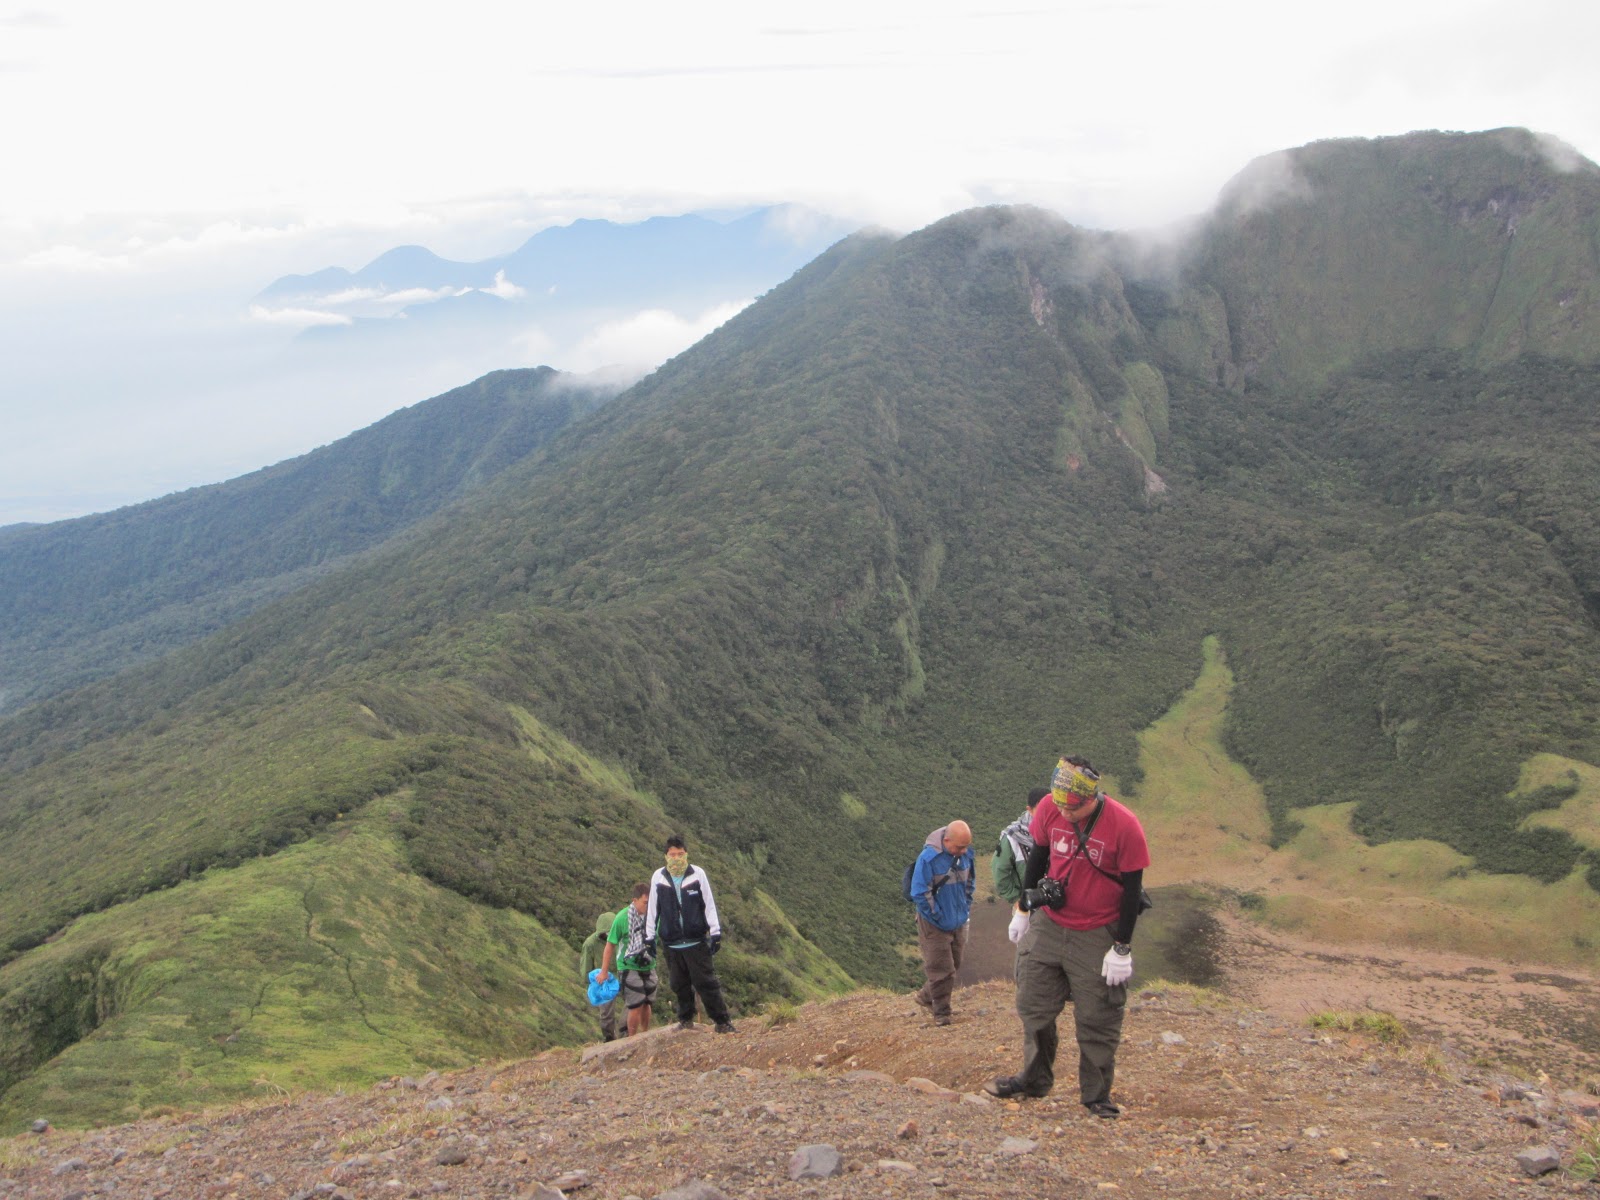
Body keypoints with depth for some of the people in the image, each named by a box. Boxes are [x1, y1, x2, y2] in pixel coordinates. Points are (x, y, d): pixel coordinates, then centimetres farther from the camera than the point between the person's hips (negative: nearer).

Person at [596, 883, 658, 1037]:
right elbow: (610, 945, -8)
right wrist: (604, 971, -4)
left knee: (646, 1004, 12)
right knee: (636, 1005, -6)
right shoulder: (623, 918, -18)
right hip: (629, 967, -4)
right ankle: (632, 1039, 9)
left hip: (648, 967, 4)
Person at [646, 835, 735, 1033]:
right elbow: (652, 909, 9)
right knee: (680, 985, 10)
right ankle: (686, 1020, 27)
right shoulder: (658, 877, 2)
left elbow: (709, 905, 0)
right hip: (671, 944, 2)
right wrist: (650, 937, 10)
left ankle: (723, 1022, 3)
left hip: (697, 942, -2)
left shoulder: (698, 874, -3)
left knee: (707, 983, -3)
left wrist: (716, 933, -3)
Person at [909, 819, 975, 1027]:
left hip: (959, 922, 7)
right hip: (935, 925, -6)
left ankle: (926, 996, 36)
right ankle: (941, 1012, 15)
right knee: (941, 969, -1)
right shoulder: (928, 858, -25)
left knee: (954, 965, 17)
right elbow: (919, 894, -20)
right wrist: (939, 917, -16)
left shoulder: (966, 854, -6)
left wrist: (966, 907, 6)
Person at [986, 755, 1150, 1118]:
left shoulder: (1125, 827, -20)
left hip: (1097, 937, -4)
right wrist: (1024, 907, 14)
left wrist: (1122, 949, -11)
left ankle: (1096, 1095, 21)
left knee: (1097, 1019, 5)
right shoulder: (1049, 809, -10)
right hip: (1048, 925, 4)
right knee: (1033, 1005, 13)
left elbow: (1132, 890, -12)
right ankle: (1034, 1078, 32)